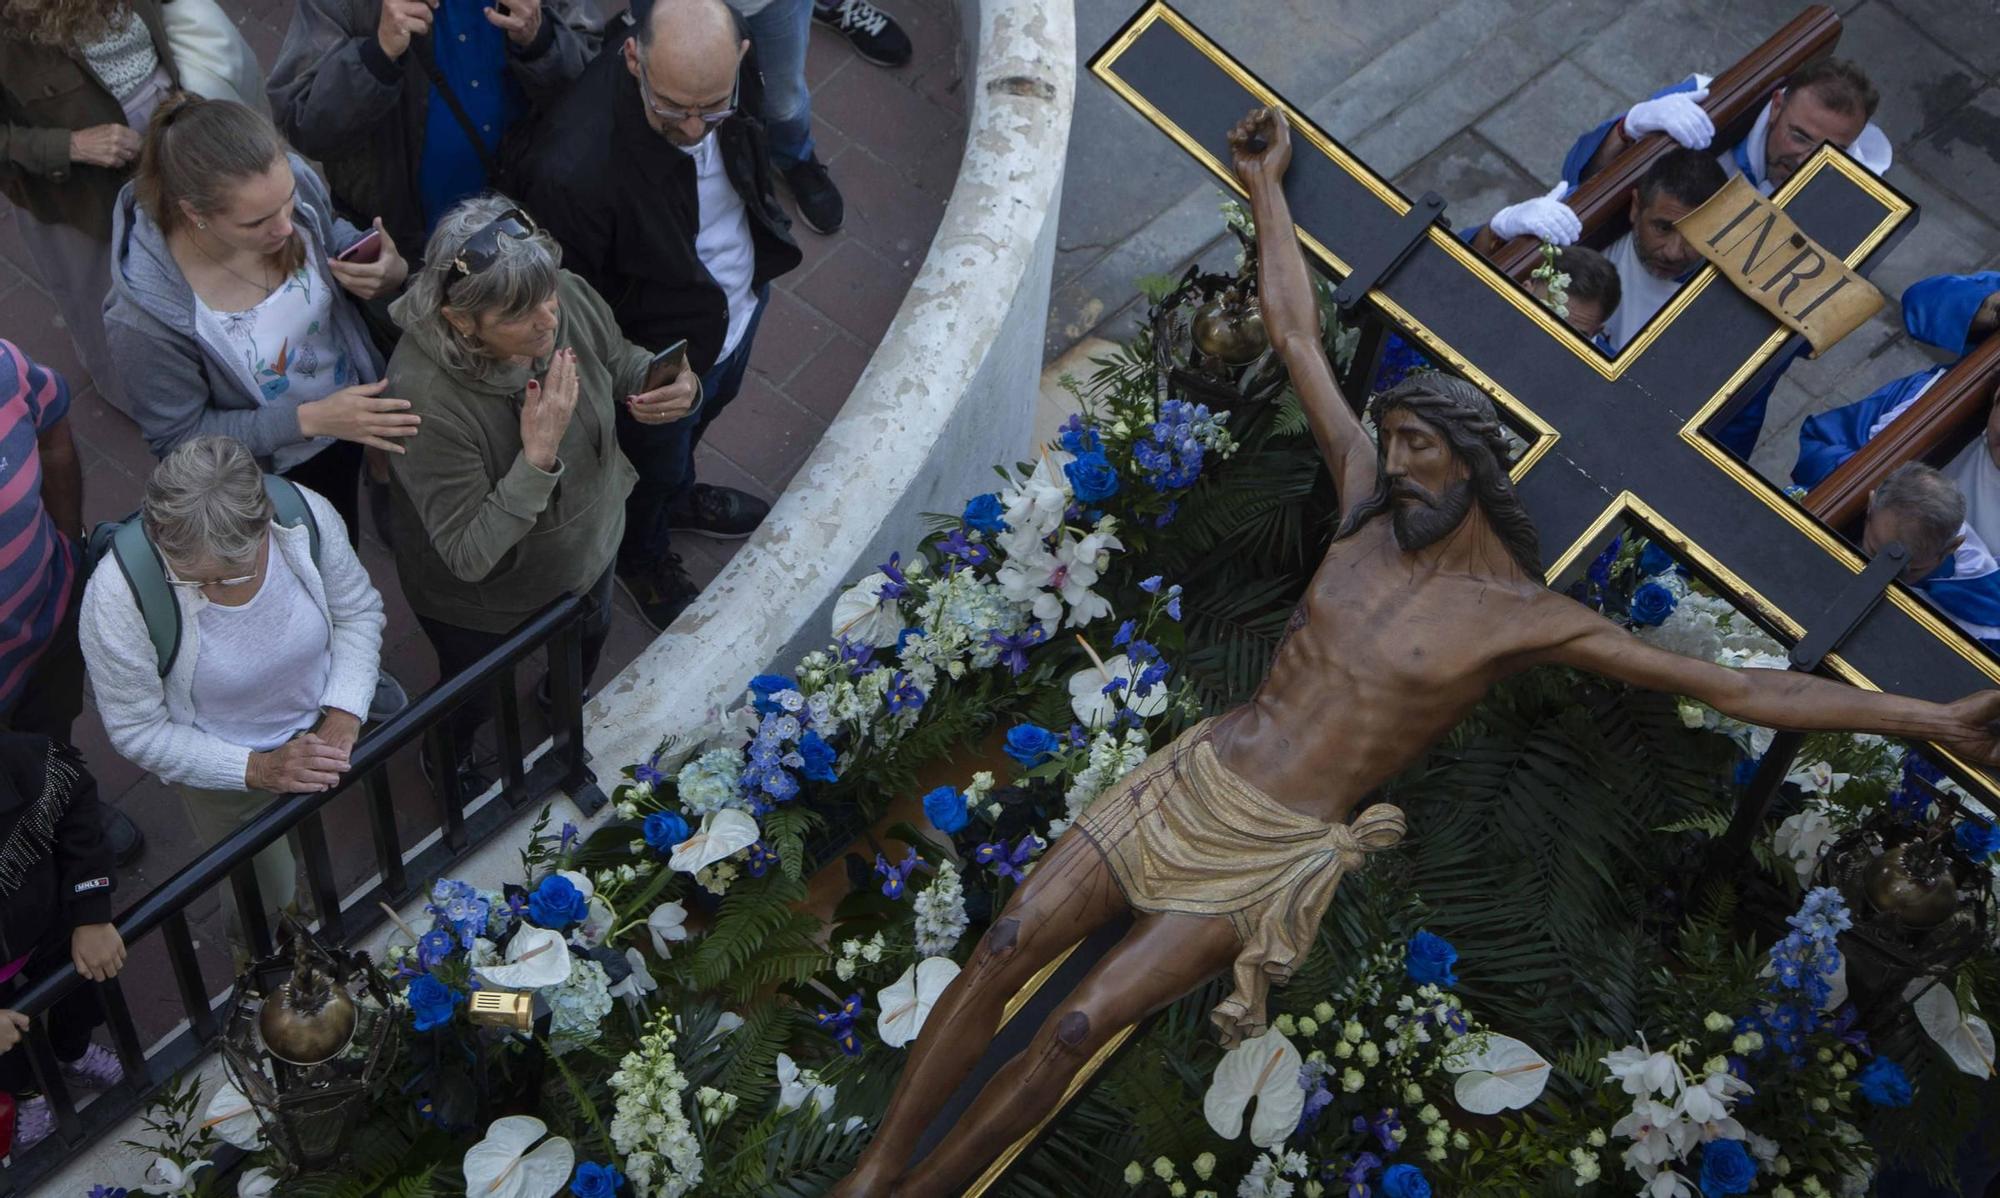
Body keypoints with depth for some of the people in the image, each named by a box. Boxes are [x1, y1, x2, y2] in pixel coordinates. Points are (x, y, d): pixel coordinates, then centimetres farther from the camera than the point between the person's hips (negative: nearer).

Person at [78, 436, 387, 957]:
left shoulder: (306, 516, -31)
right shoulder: (119, 596, -37)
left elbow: (358, 610, -10)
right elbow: (138, 732, -22)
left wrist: (345, 714, -22)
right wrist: (257, 768, -30)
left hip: (327, 732, 3)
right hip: (227, 776, -2)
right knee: (272, 899, 21)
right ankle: (254, 952, 58)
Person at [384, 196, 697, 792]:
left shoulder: (567, 297, -28)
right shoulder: (425, 399, -43)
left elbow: (621, 363, -4)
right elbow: (469, 555, -36)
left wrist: (672, 384, -27)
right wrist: (539, 455, -46)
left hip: (589, 546, 5)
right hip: (482, 603, -4)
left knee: (588, 638, 36)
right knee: (474, 704, 27)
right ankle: (449, 763, 64)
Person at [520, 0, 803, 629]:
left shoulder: (729, 60, -26)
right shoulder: (573, 169, -45)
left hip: (743, 296, 6)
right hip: (660, 354, -5)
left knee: (711, 406, 36)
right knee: (655, 464, 26)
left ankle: (678, 496, 70)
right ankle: (643, 557, 61)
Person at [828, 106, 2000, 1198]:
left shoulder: (1529, 617, -9)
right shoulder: (1372, 509, 3)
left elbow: (1737, 685, -9)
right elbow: (1299, 336, 10)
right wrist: (1268, 187, 16)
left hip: (1275, 854, -4)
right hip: (1195, 775, 5)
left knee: (1075, 1029, -16)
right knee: (1004, 950, -8)